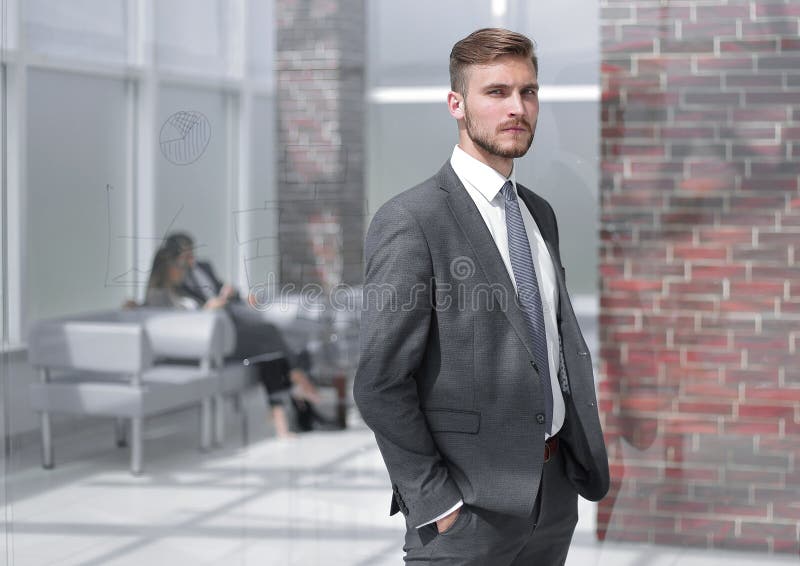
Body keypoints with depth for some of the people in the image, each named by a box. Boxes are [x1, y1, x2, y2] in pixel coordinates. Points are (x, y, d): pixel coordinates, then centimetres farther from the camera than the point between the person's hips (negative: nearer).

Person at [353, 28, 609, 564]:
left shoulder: (541, 213, 12)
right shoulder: (410, 221, -13)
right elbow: (380, 384, -15)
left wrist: (588, 455, 8)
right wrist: (434, 502, -15)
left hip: (556, 492, 7)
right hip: (470, 505, -7)